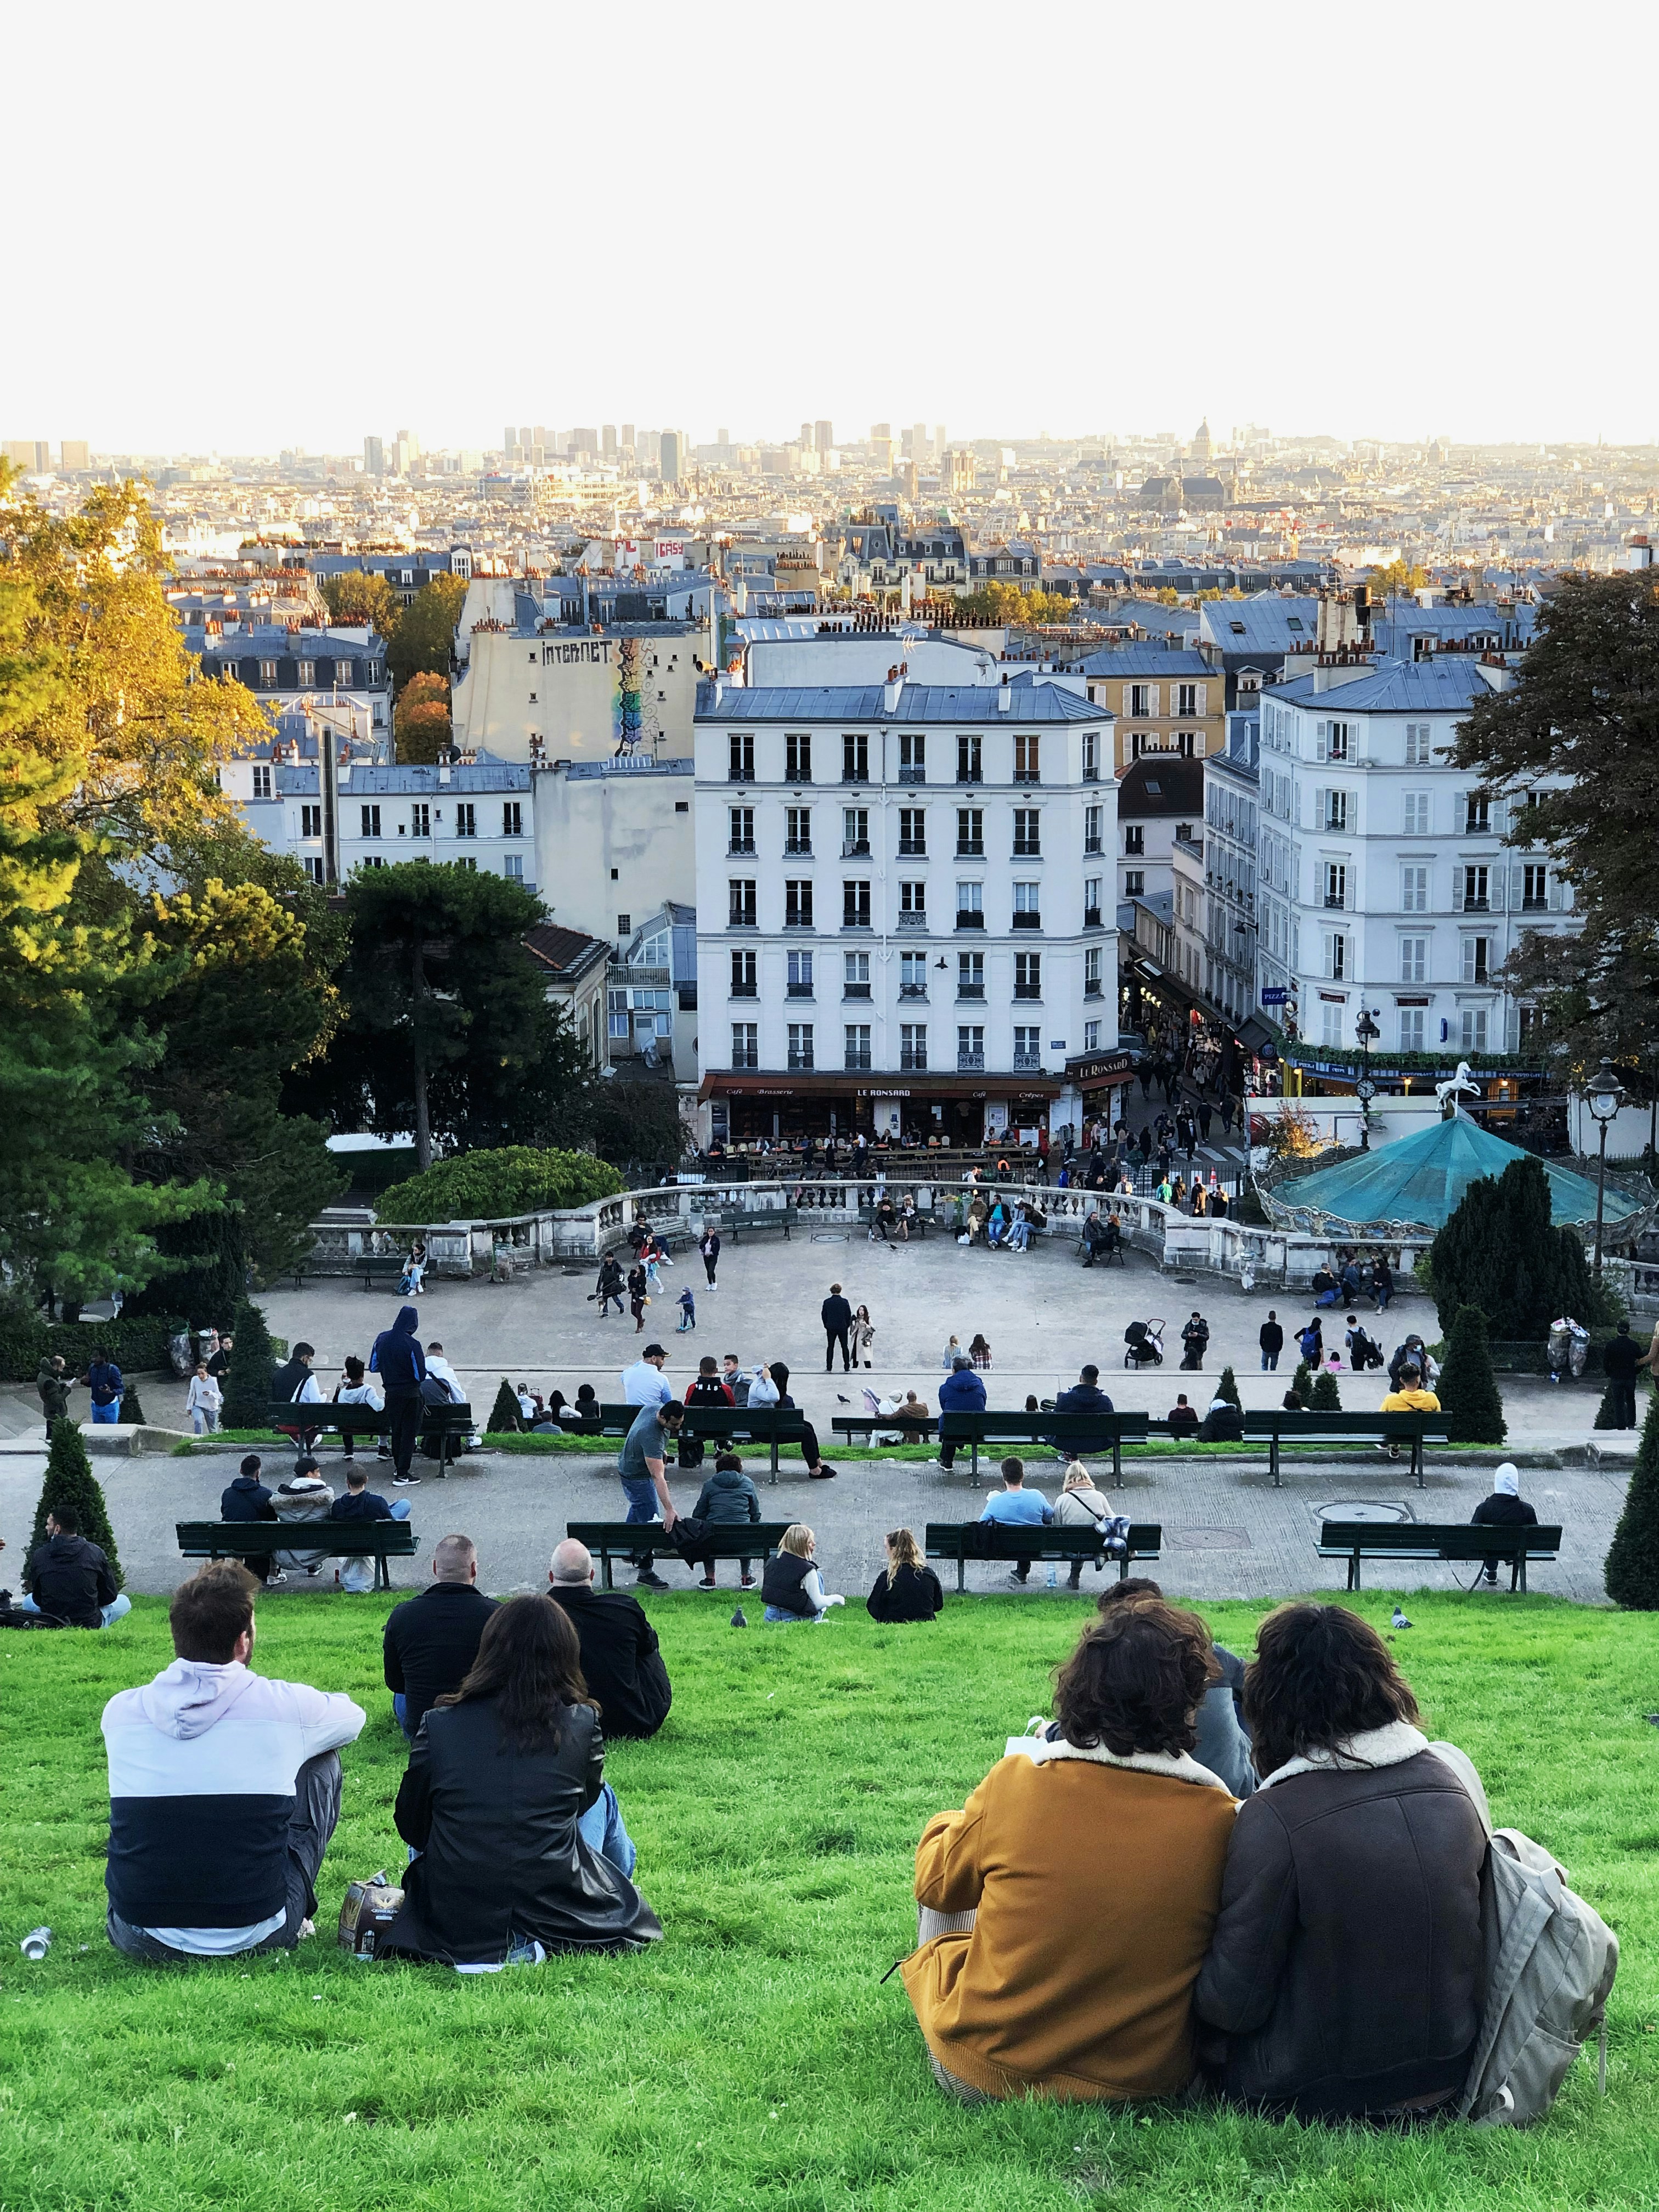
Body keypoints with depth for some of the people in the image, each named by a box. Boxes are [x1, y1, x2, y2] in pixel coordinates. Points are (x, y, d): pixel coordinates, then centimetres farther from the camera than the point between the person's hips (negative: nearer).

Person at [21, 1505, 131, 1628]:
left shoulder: (39, 1555, -6)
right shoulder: (95, 1552, -8)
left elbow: (37, 1599, 5)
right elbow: (110, 1596, 1)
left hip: (50, 1627, 1)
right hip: (90, 1625, -1)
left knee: (29, 1601, 35)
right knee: (123, 1602, 27)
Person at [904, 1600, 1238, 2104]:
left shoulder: (1014, 1782, -15)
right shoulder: (1217, 1817, -15)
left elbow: (938, 1886, 4)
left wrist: (943, 1828, 26)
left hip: (979, 2077, -1)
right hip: (1142, 2081, 1)